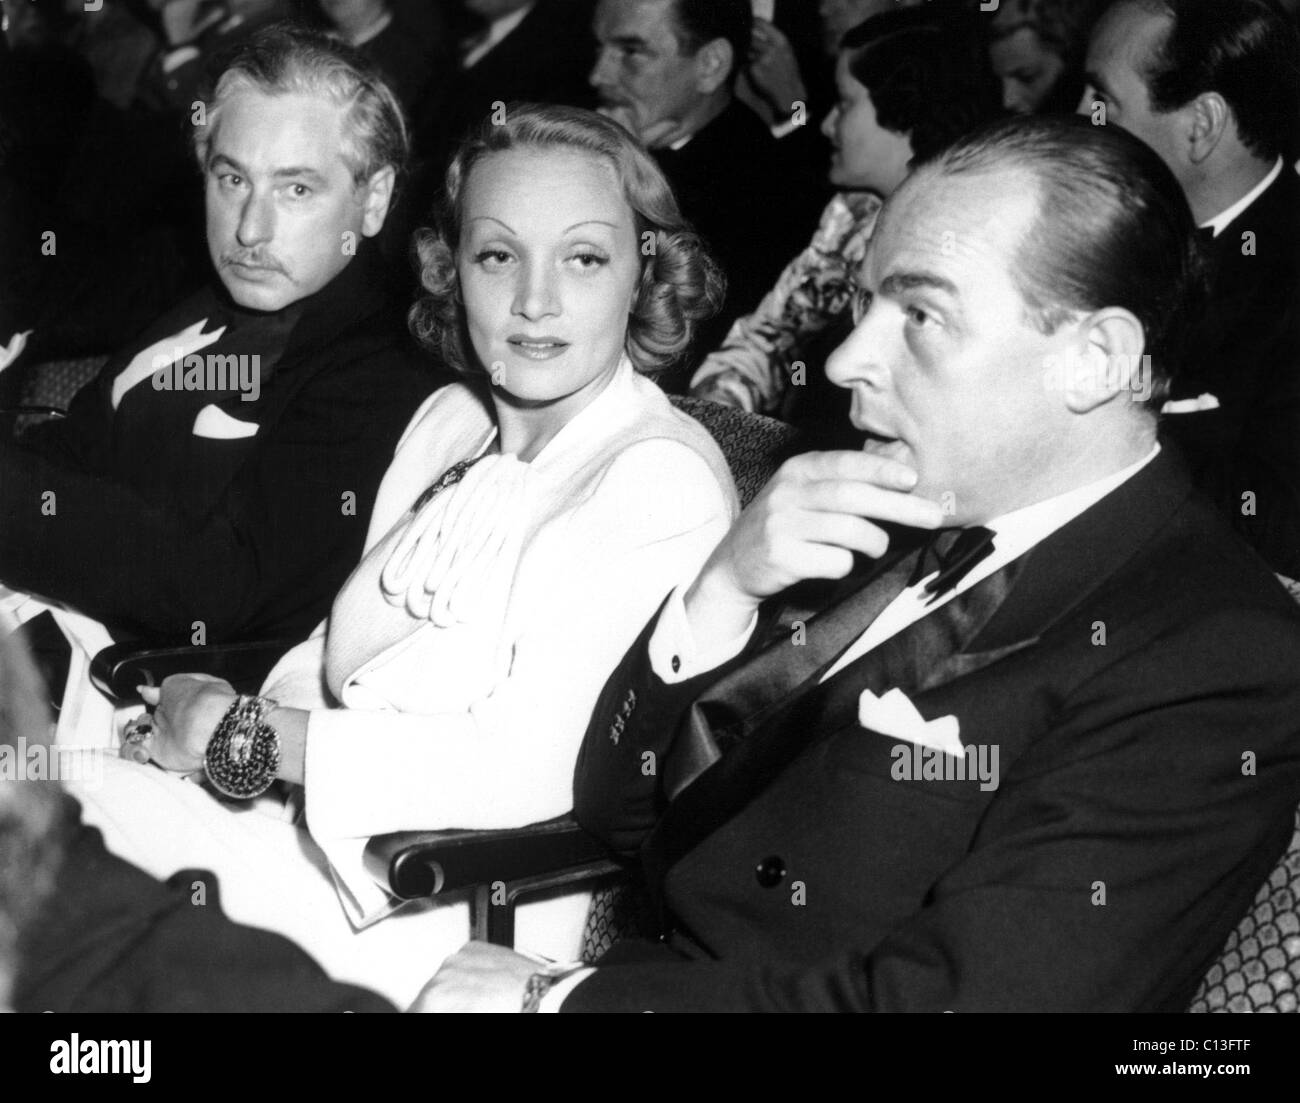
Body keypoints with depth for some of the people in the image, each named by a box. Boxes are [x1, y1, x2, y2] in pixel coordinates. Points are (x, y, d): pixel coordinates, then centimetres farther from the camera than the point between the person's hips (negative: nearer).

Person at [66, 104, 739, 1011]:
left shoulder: (663, 482, -14)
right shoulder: (450, 421, 12)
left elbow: (518, 774, -21)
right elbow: (346, 652, 12)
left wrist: (237, 731, -14)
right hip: (324, 825, 7)